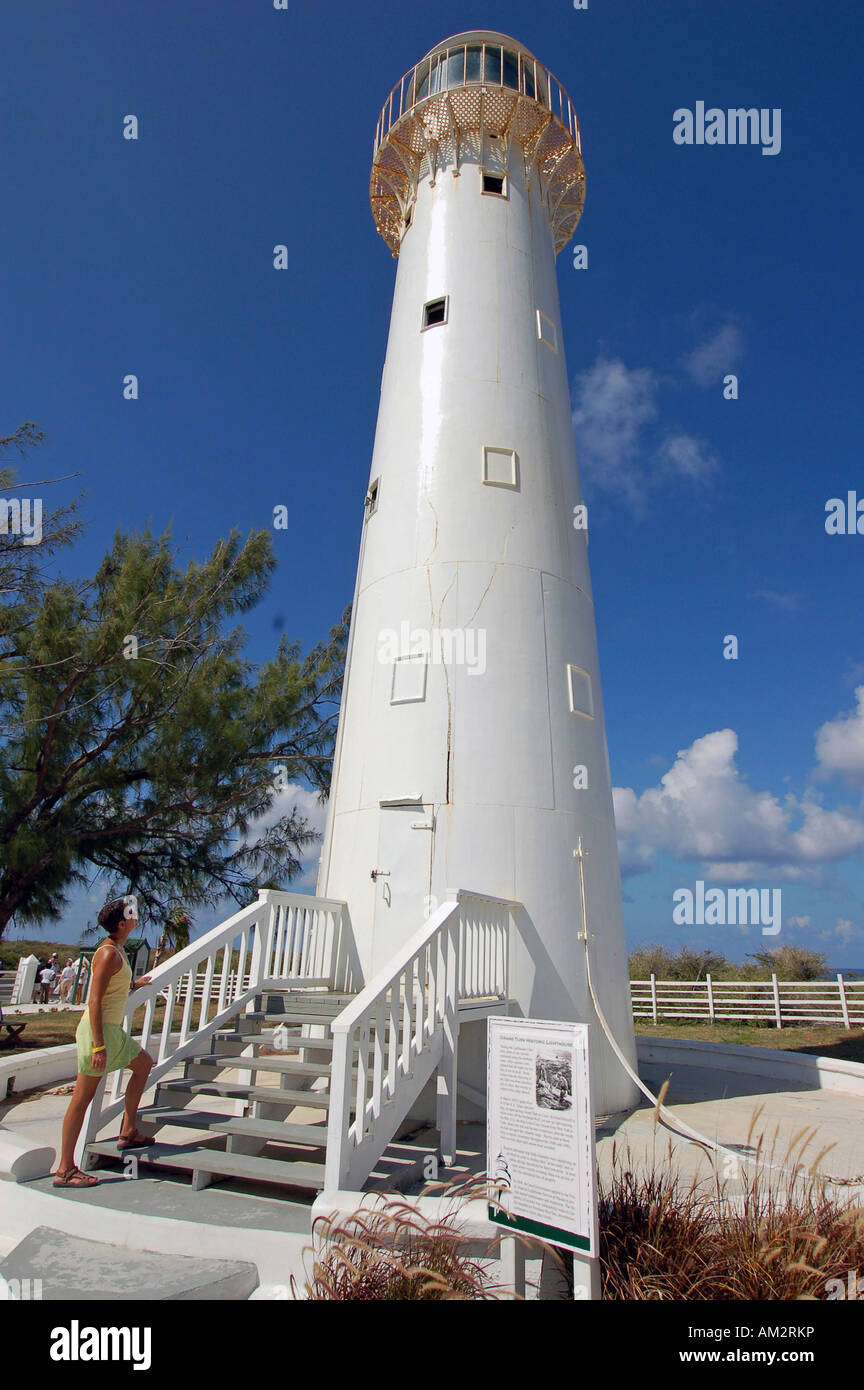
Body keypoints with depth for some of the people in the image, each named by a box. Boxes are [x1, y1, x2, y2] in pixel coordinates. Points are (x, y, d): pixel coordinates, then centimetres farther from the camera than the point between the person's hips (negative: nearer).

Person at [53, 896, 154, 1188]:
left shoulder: (116, 950, 10)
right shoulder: (108, 954, -20)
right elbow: (94, 1001, -23)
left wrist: (133, 984, 43)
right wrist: (98, 1046, -25)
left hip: (113, 1030, 10)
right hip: (100, 1030, -10)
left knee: (144, 1063, 18)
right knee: (83, 1097, -2)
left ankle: (128, 1132, 25)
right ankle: (65, 1169, 8)